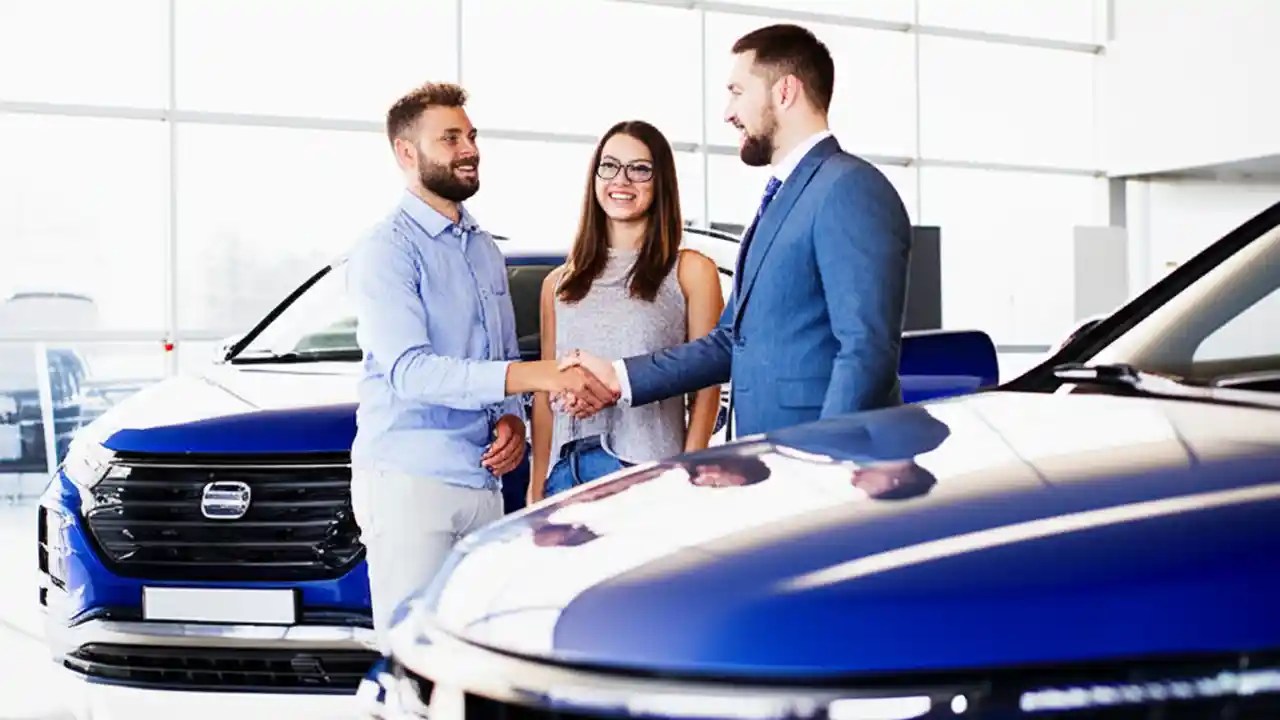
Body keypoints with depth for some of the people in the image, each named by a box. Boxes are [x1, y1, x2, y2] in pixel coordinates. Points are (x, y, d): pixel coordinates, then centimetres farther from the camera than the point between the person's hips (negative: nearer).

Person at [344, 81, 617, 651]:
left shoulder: (484, 251, 18)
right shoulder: (387, 249, -7)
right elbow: (409, 369, -19)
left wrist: (512, 419, 1)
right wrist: (534, 376, -27)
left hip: (482, 481, 7)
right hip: (408, 480, -7)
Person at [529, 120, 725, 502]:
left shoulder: (691, 272, 4)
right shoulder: (560, 283, 16)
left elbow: (707, 388, 0)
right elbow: (545, 393, 15)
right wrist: (536, 487, 7)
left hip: (647, 470, -3)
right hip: (567, 470, 3)